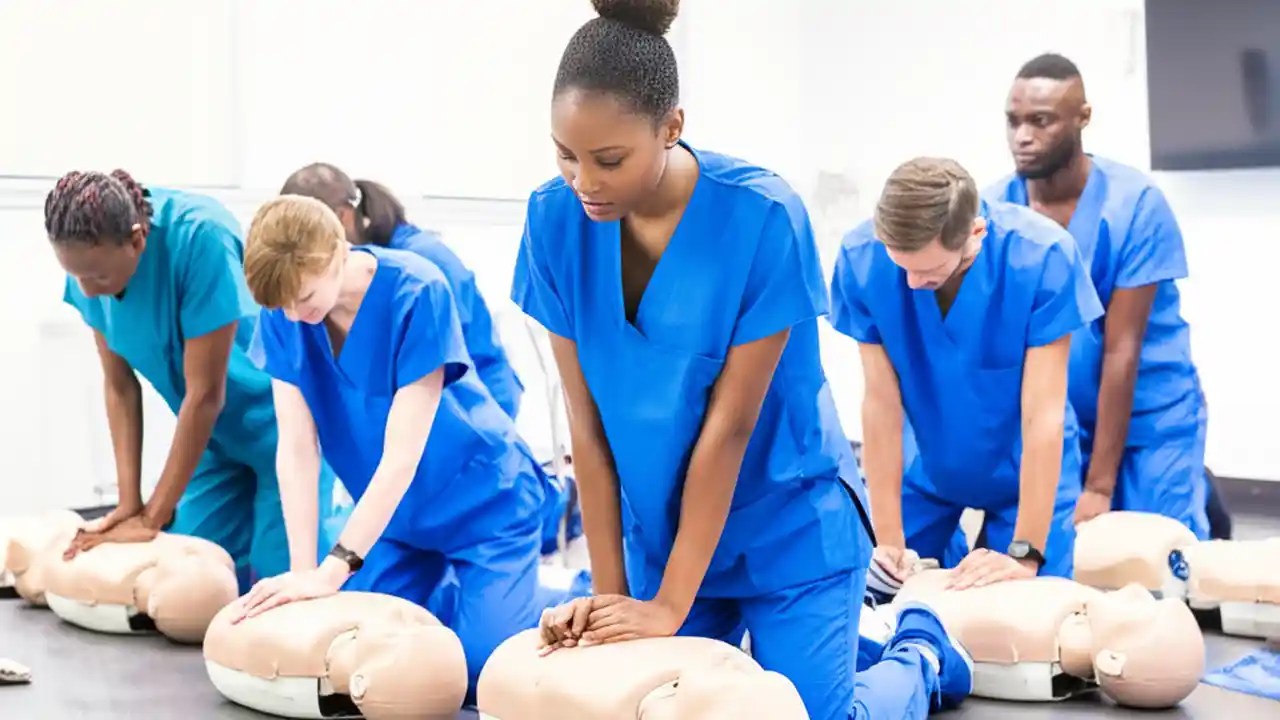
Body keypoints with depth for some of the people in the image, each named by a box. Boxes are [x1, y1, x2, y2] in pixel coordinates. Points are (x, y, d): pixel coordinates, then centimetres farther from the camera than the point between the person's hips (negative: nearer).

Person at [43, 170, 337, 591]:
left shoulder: (200, 236, -33)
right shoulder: (90, 260, -15)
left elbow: (205, 393, -28)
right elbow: (119, 385, -7)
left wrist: (154, 517, -21)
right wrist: (129, 504, -13)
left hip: (280, 421, -6)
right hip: (217, 432, 6)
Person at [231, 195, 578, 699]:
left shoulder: (416, 292, -29)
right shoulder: (283, 309, -14)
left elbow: (401, 456, -31)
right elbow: (296, 447, -15)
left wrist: (332, 571, -35)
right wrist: (303, 567, -25)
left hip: (482, 502, -5)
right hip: (395, 512, 5)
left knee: (486, 663, -16)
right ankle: (442, 594, 25)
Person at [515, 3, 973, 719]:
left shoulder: (762, 215, -24)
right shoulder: (556, 219, -13)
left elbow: (729, 424, -22)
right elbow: (586, 419, -9)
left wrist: (672, 606, -19)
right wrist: (608, 590, -8)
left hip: (788, 525, -4)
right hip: (661, 525, 4)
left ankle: (920, 657, 30)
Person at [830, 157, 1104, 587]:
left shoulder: (1042, 256, -30)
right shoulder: (862, 258, -24)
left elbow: (1042, 413, -27)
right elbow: (880, 402, -19)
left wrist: (1026, 554, -27)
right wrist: (889, 540, -19)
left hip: (1027, 467, -2)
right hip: (923, 464, 2)